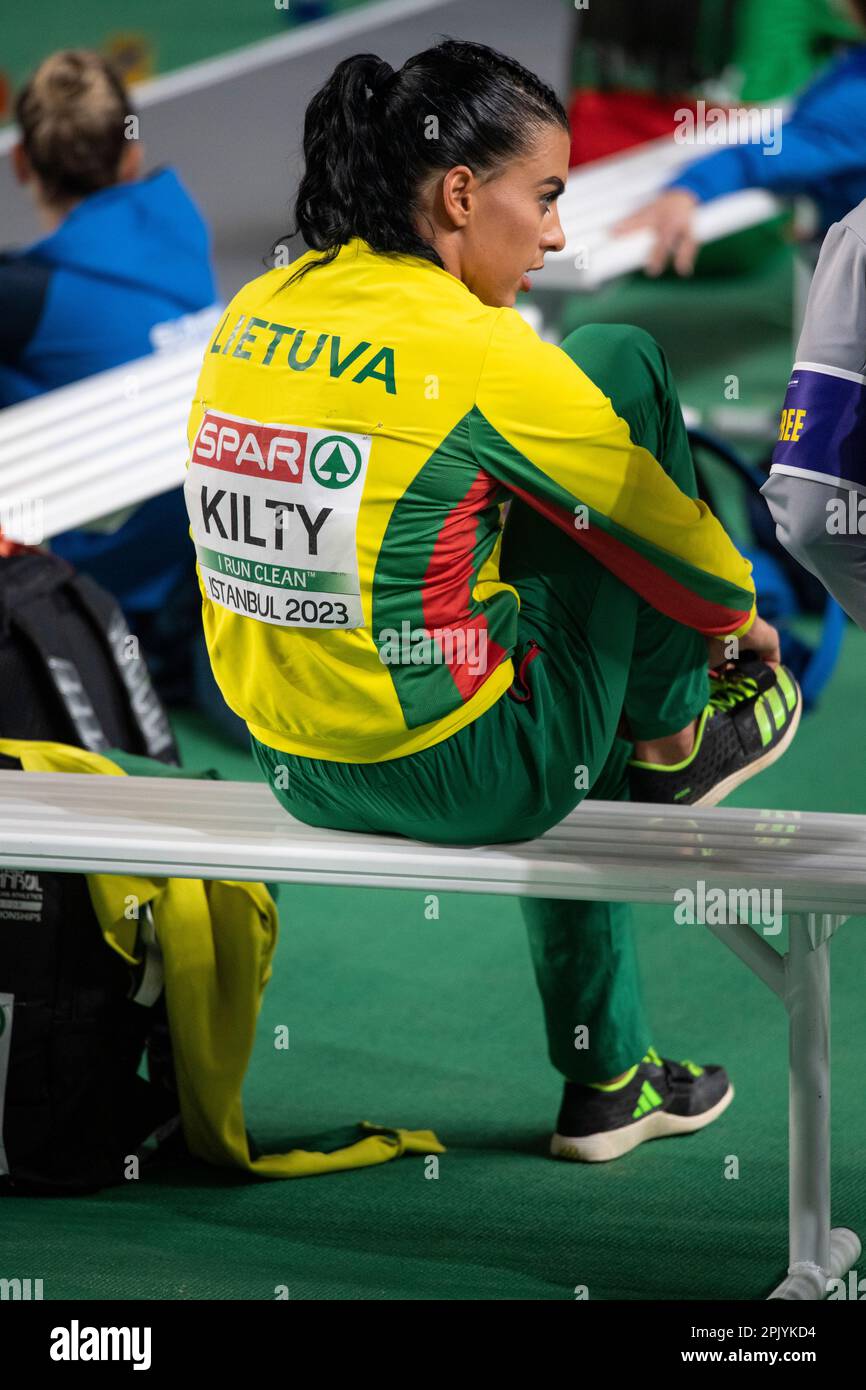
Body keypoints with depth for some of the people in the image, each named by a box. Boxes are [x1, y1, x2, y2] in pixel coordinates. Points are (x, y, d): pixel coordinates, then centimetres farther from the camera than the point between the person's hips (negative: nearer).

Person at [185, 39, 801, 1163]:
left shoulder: (256, 314, 4)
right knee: (622, 363, 3)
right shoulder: (476, 353, -16)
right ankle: (670, 740, 21)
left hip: (298, 771, 7)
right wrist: (742, 621, 20)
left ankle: (607, 1077, 45)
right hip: (462, 778, -7)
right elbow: (661, 522, -1)